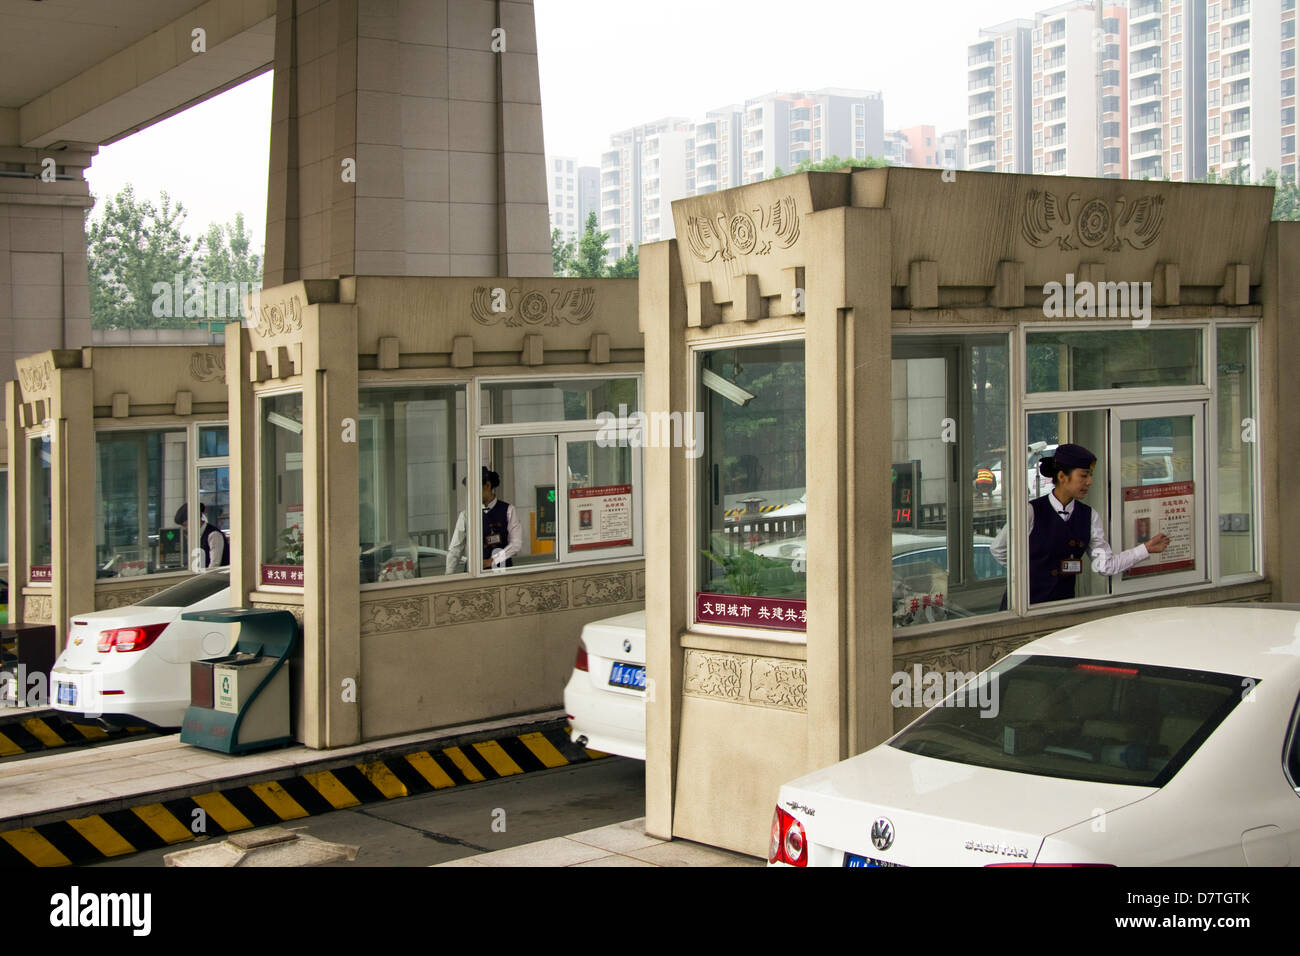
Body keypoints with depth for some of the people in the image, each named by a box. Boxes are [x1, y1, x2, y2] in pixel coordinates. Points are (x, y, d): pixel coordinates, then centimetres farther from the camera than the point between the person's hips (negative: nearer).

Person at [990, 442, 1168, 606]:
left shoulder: (1089, 517, 4)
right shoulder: (1032, 512, -11)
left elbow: (1105, 564, -1)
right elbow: (998, 549, 0)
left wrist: (1146, 549, -5)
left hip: (1064, 603, 4)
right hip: (1025, 603, -4)